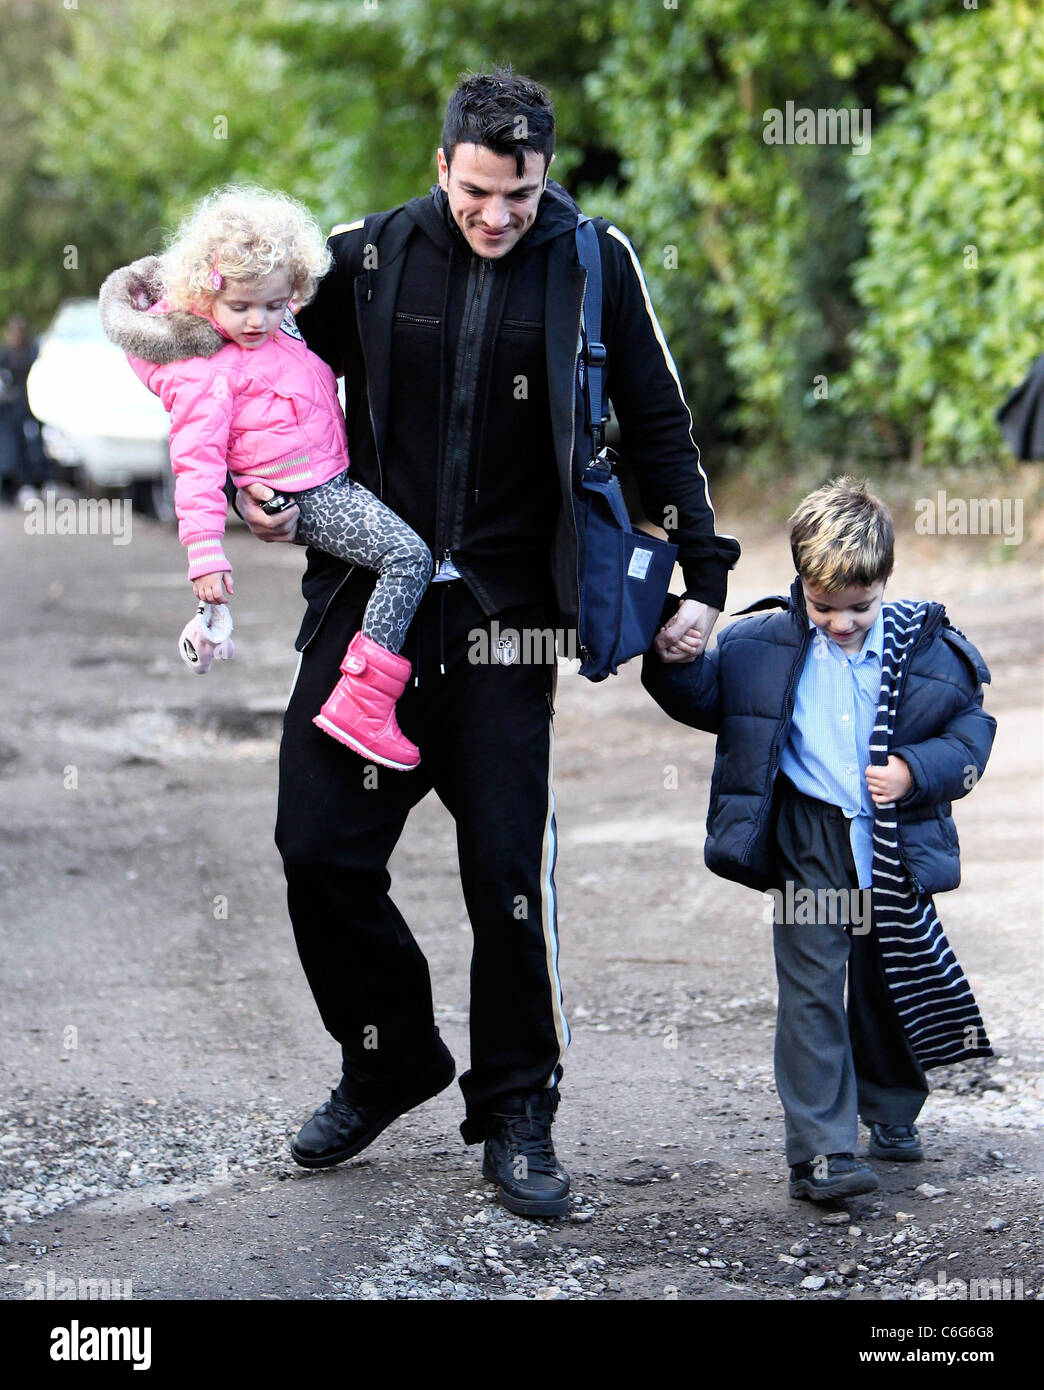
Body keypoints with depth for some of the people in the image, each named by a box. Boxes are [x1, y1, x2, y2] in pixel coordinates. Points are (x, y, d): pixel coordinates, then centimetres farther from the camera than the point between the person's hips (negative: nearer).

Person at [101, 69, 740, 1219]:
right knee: (321, 852, 0)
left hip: (505, 614, -2)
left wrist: (702, 573, 4)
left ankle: (515, 1112, 12)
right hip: (370, 596, 2)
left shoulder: (592, 264, -1)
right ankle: (389, 1063, 23)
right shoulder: (367, 257, 1)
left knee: (508, 873, -4)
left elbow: (658, 426, 7)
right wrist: (248, 483, -1)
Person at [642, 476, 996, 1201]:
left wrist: (917, 771, -14)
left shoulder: (925, 647, -5)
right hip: (809, 837, -1)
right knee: (812, 986, -8)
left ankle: (892, 1114, 38)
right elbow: (704, 699, 8)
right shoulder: (763, 646, -4)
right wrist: (675, 662, -12)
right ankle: (821, 1150, -8)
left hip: (897, 840, 1)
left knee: (892, 983, 15)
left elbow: (971, 729, 2)